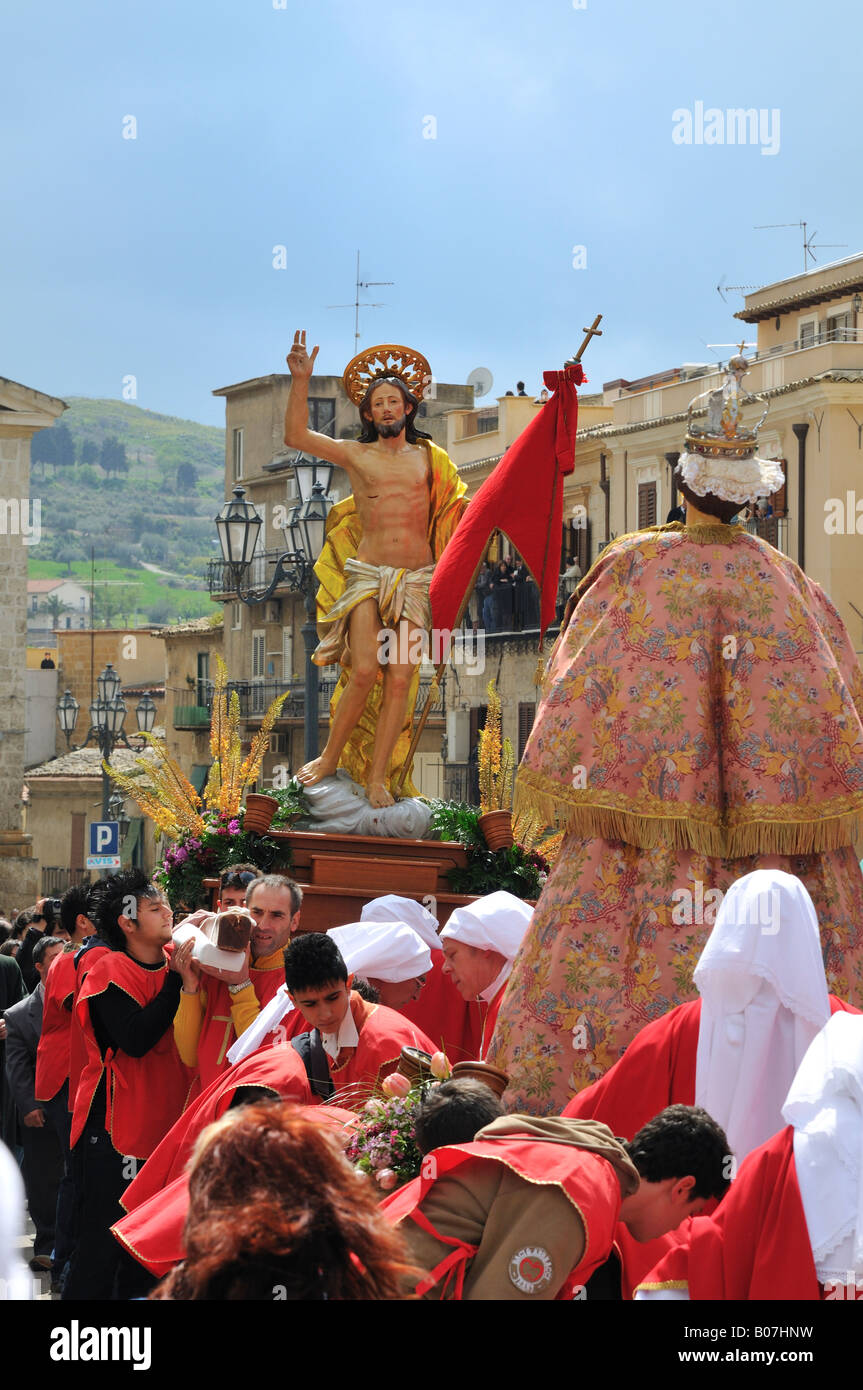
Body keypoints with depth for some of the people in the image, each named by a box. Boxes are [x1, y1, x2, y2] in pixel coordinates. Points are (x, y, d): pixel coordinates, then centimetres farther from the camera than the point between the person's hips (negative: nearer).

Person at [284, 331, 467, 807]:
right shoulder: (356, 455, 8)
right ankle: (330, 757, 2)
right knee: (364, 670, -18)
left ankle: (378, 778, -6)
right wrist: (301, 379, -9)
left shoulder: (428, 458, 13)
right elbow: (296, 436, -2)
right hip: (368, 575, -2)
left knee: (401, 677, -10)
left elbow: (459, 507, 25)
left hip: (417, 579, 2)